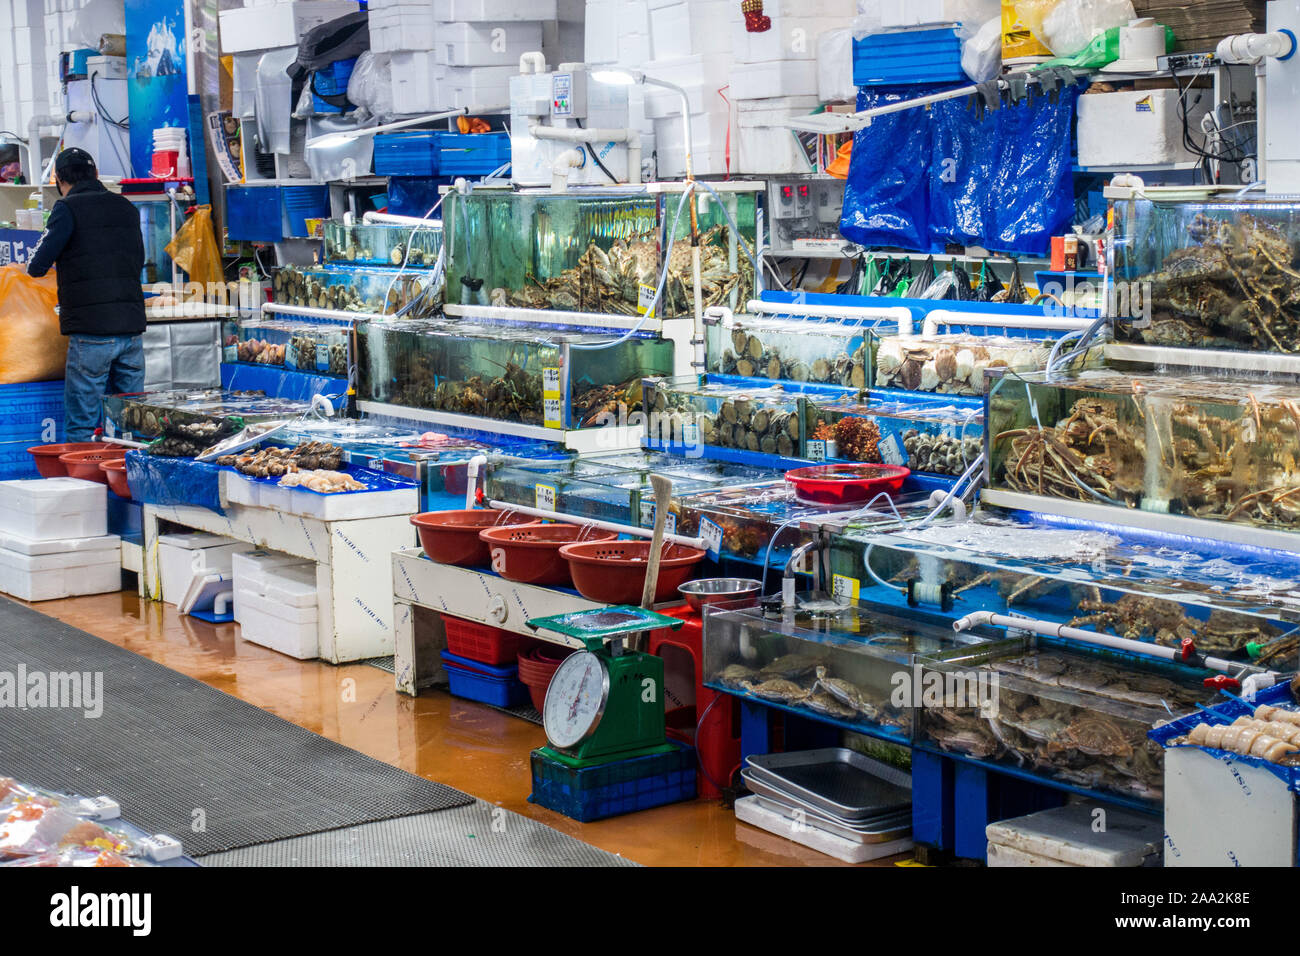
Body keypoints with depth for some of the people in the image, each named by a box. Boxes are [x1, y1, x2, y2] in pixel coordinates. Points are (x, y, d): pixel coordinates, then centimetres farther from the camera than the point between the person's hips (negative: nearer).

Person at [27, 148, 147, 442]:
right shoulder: (127, 208, 13)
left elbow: (37, 266, -7)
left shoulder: (68, 209, -5)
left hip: (90, 331, -5)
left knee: (81, 426, 0)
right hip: (132, 328, 6)